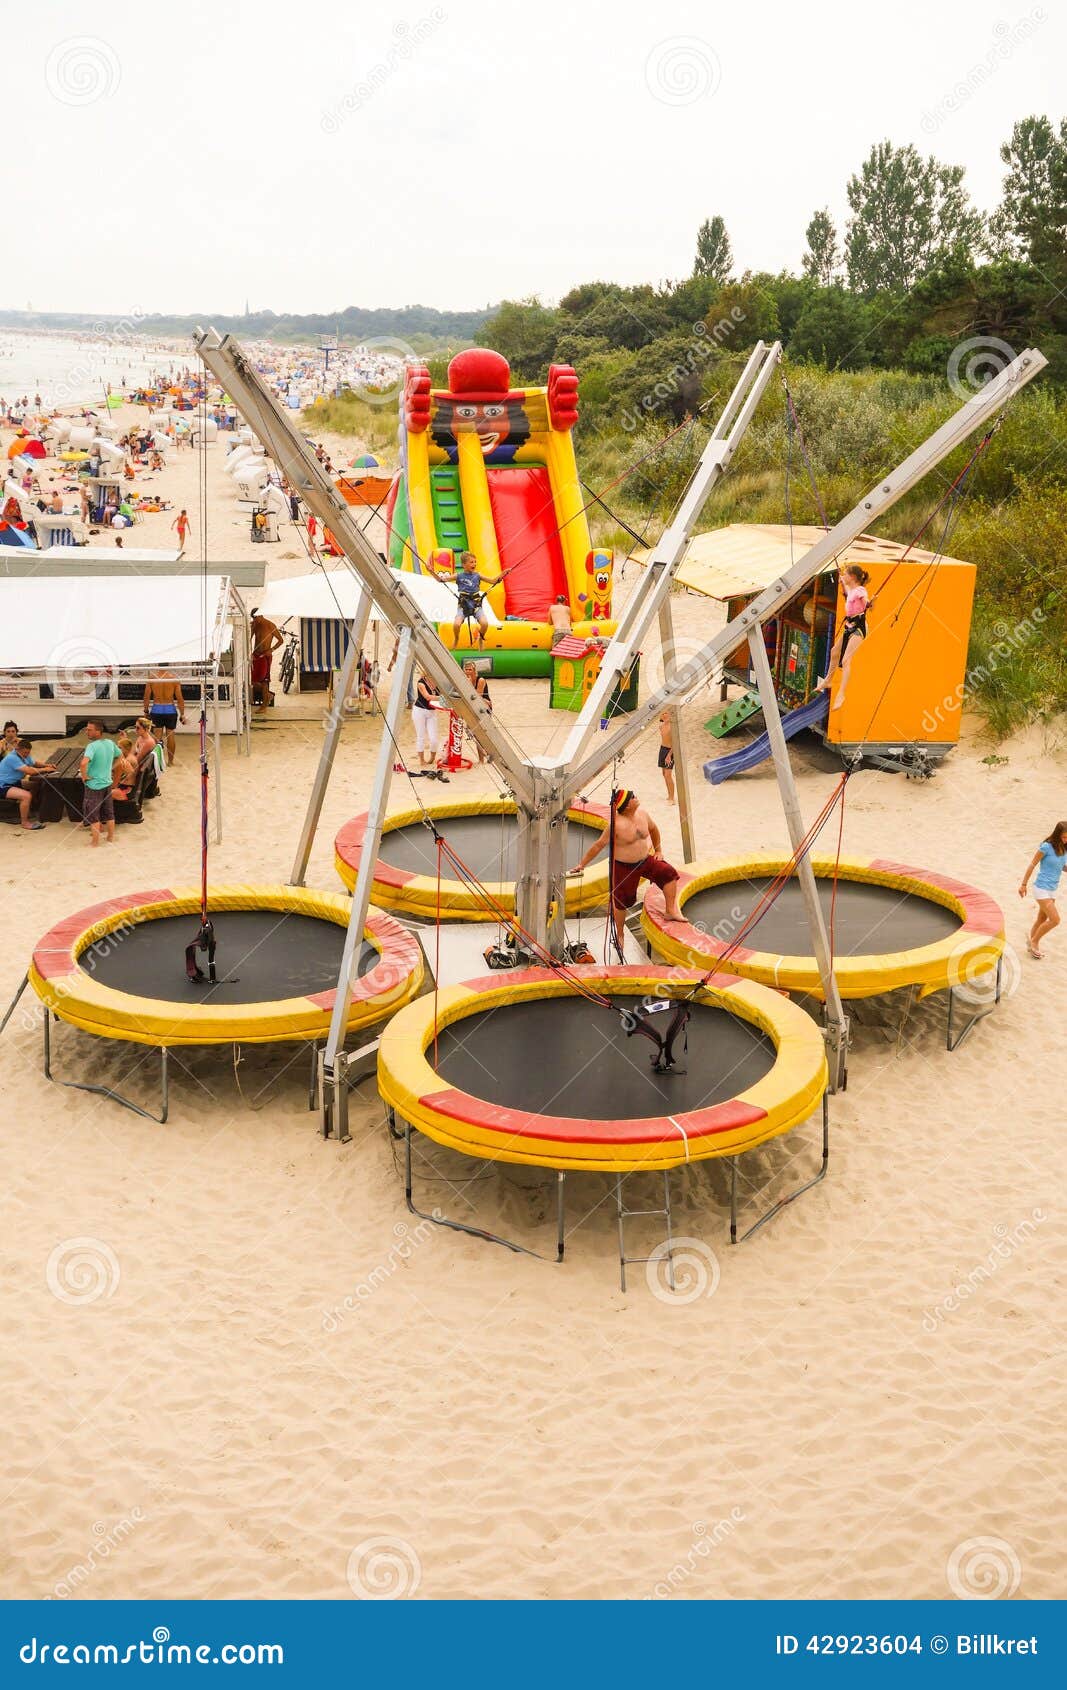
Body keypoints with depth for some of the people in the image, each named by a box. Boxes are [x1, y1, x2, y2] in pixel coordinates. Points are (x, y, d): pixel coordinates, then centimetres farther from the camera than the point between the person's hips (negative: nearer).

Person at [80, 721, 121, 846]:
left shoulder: (92, 746, -24)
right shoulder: (110, 743, -2)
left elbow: (84, 763, -39)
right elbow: (120, 756, 17)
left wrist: (84, 776, -22)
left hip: (94, 785, -7)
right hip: (107, 783, 7)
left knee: (93, 816, 7)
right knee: (109, 814, 18)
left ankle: (95, 841, 14)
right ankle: (110, 838, 30)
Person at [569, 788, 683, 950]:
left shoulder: (642, 812, -7)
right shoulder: (616, 825, -25)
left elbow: (653, 829, 14)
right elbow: (599, 845, -19)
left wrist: (657, 850, 15)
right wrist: (582, 864, -17)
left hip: (646, 860, 6)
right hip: (624, 867, -6)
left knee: (669, 874, -5)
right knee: (621, 901, 4)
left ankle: (671, 911, 6)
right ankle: (619, 934, 24)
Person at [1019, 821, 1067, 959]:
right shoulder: (1046, 847, -17)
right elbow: (1032, 865, -10)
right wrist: (1024, 884, -5)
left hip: (1053, 889, 7)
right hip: (1042, 888, -7)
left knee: (1042, 920, 17)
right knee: (1055, 920, -12)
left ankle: (1031, 945, 33)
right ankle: (1034, 941, 7)